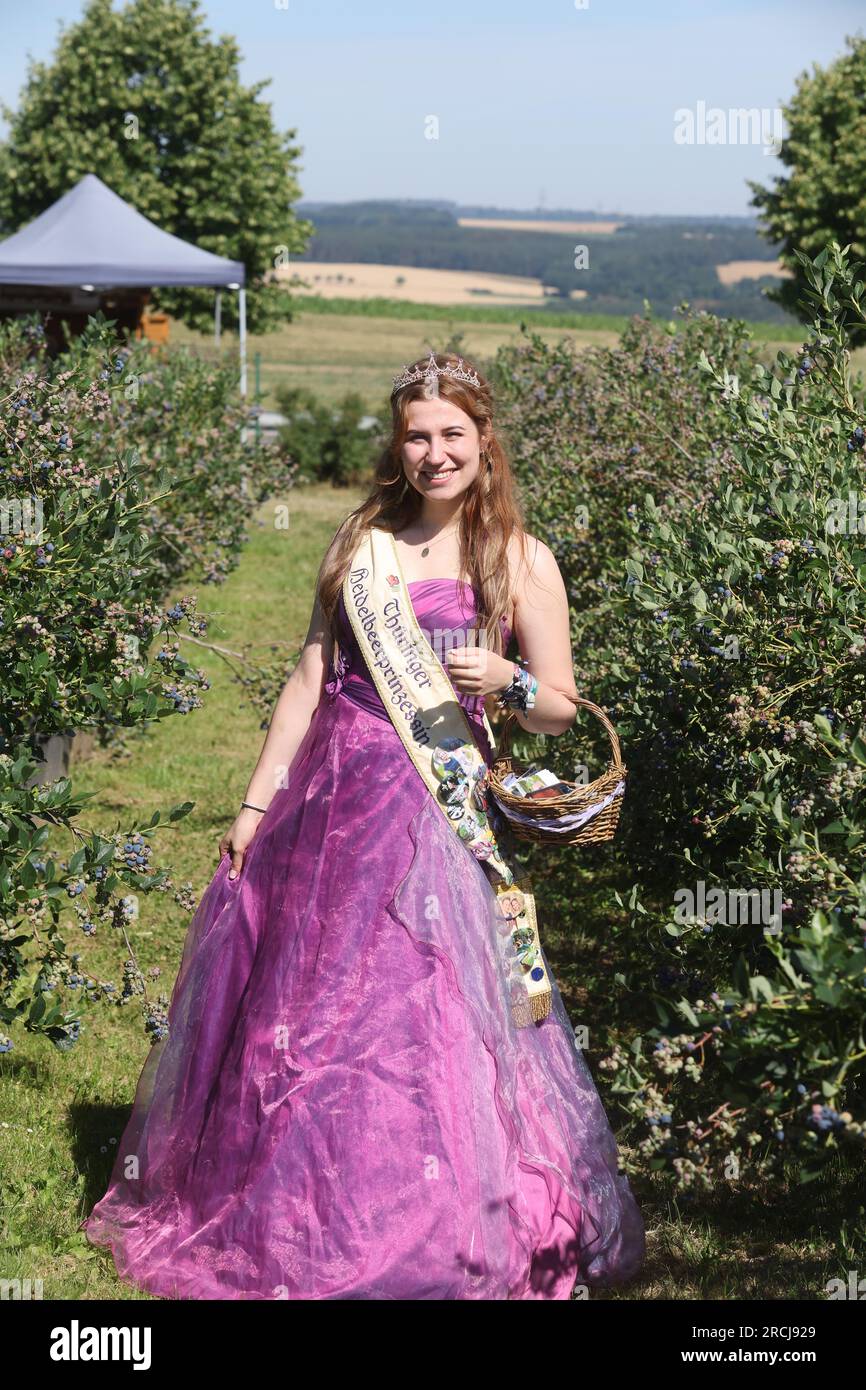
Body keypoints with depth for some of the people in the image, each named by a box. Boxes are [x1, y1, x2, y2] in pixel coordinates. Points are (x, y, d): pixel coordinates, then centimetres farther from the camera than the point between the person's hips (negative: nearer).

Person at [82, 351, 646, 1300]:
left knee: (422, 1016, -4)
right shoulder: (363, 542, 10)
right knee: (299, 1000, 11)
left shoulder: (521, 563, 1)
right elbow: (310, 680, 9)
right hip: (328, 798, 4)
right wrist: (256, 805, 6)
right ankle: (294, 1217, 30)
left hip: (437, 808, -4)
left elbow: (559, 711, 3)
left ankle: (441, 1236, 12)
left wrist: (505, 679, -18)